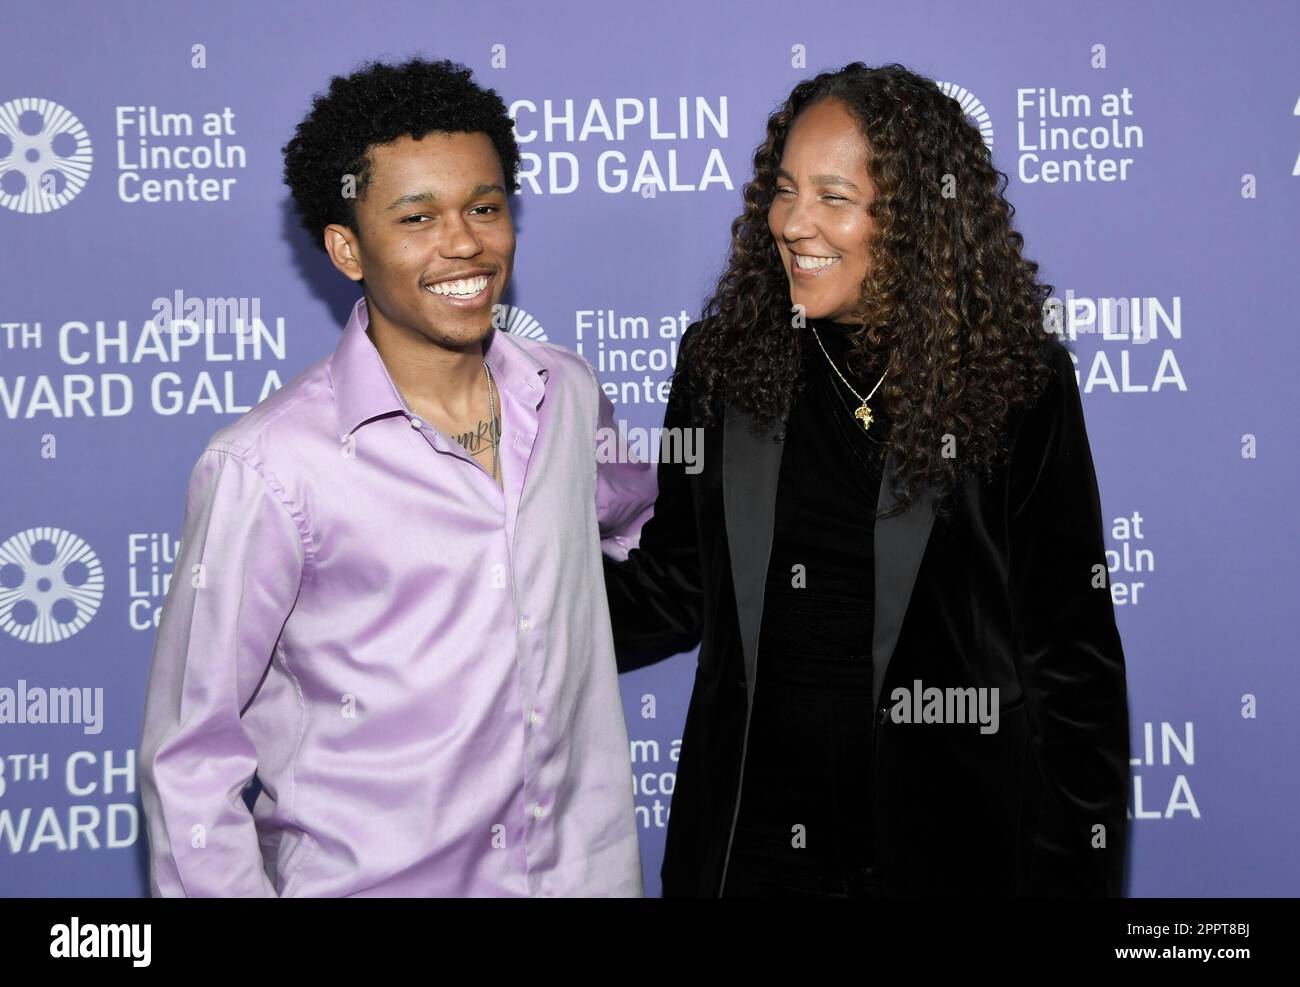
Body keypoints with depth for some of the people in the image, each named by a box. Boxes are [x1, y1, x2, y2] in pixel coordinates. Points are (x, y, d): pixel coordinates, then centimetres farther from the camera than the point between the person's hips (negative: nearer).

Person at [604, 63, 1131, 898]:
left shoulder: (1019, 386, -8)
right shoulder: (723, 362, 0)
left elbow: (1072, 657, -4)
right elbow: (676, 590, 9)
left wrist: (1077, 874, -5)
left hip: (951, 851, -2)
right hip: (747, 846, 3)